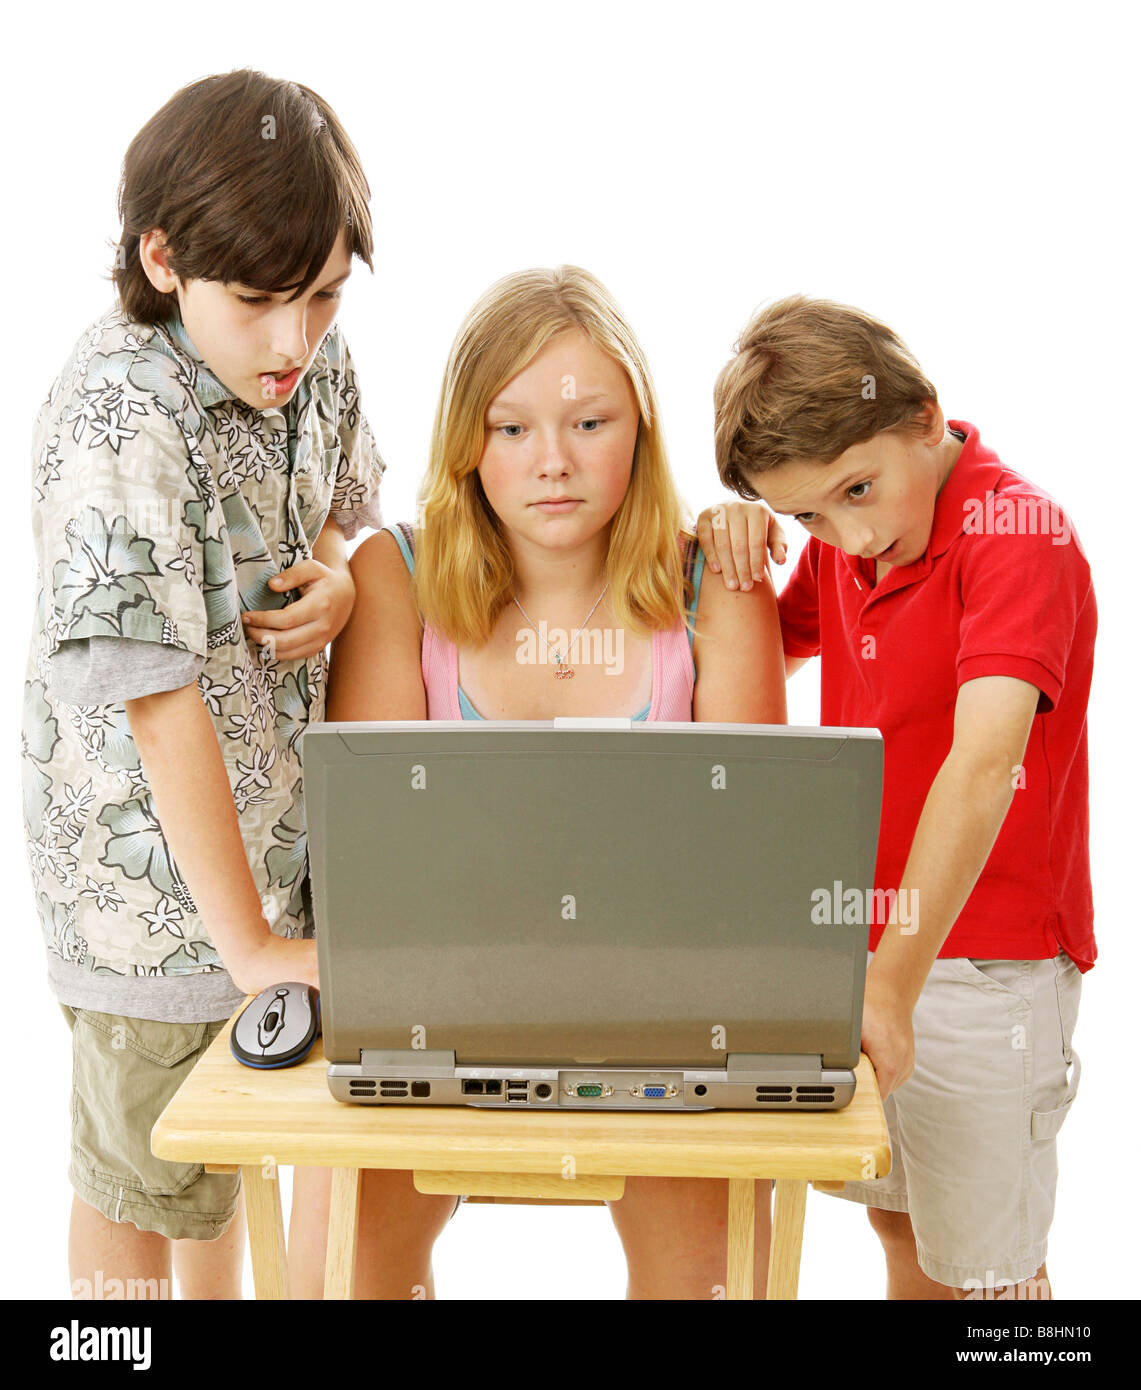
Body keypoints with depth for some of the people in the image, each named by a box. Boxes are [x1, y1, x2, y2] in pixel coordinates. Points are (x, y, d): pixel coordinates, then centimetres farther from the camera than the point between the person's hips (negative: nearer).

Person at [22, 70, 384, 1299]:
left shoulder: (314, 357, -5)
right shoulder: (118, 414, -26)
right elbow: (156, 688, -28)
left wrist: (335, 575, -11)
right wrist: (249, 938, -25)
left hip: (273, 810, 7)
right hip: (148, 849, -7)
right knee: (142, 1174, 15)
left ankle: (223, 1298, 52)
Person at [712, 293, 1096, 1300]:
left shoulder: (1016, 529, -20)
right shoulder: (845, 543, 4)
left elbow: (983, 764, -31)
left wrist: (896, 984, -36)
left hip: (981, 958, -7)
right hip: (864, 936, 7)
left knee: (983, 1262, 9)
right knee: (895, 1216, 22)